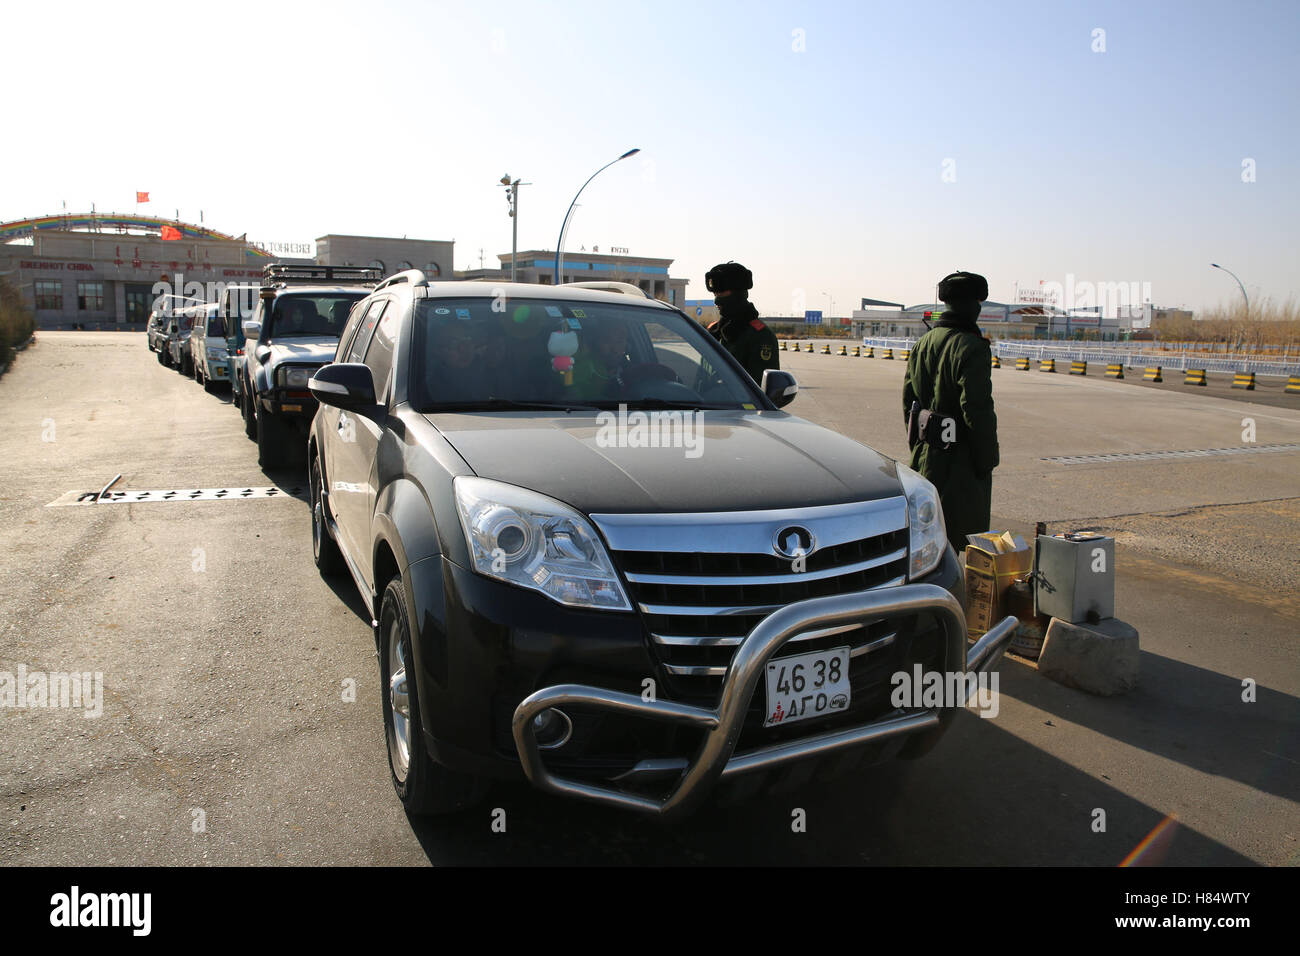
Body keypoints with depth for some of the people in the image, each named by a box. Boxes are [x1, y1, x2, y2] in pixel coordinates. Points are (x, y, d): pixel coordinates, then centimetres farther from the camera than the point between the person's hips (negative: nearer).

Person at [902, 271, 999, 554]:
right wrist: (986, 463, -11)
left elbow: (908, 401, 14)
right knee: (952, 538, 0)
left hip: (927, 457, 8)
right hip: (959, 462, -8)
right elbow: (977, 411, -20)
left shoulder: (922, 343, 9)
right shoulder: (971, 348, -16)